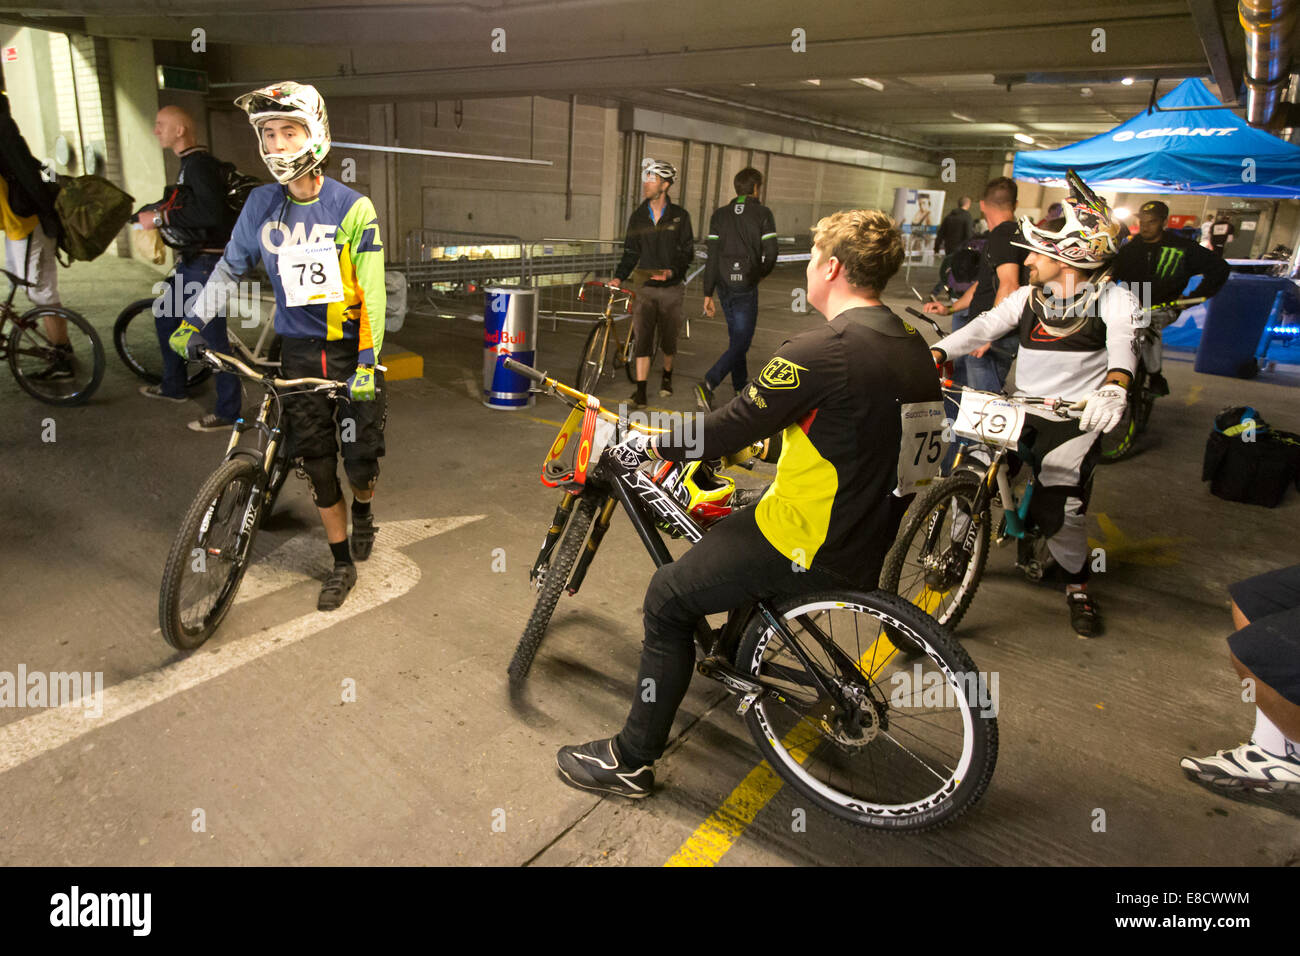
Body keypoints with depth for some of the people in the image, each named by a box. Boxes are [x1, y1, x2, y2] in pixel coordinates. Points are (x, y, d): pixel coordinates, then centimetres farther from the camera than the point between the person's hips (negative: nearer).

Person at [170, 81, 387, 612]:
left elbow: (372, 293, -13)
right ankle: (342, 562, 18)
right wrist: (192, 321, 8)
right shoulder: (262, 203, 0)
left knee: (361, 457, -1)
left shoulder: (353, 208, -11)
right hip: (297, 350, 3)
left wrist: (366, 363, -19)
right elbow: (230, 265, 13)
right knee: (316, 462, 4)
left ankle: (363, 509, 35)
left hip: (351, 348, -3)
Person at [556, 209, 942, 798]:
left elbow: (730, 429, -17)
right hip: (873, 538, 9)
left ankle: (632, 759, 11)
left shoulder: (821, 351, -22)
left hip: (810, 543, -9)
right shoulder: (914, 347, 6)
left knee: (668, 598, 2)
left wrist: (648, 446, -3)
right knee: (735, 524, 32)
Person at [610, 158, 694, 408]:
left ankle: (667, 376, 36)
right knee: (642, 339, -8)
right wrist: (619, 277, -7)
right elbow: (631, 253, 8)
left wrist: (672, 271, -22)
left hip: (671, 288, -1)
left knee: (668, 339, 9)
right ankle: (640, 391, -8)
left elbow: (687, 253, -4)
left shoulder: (679, 216, -2)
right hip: (645, 287, 1)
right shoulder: (638, 216, 5)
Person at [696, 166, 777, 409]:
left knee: (736, 337, 19)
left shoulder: (720, 214, 5)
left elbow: (712, 257, 1)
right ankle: (708, 385, -19)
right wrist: (761, 274, 13)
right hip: (746, 286, -5)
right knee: (741, 342, -3)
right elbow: (770, 254, -9)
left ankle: (741, 389, 29)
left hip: (724, 285, 5)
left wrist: (708, 294, 3)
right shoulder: (762, 214, -6)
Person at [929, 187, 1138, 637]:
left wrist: (1113, 387, -46)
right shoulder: (1028, 297, 9)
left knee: (1058, 508, -14)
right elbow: (983, 326, -2)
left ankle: (1077, 584, 15)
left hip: (1075, 418, -4)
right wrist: (935, 354, -19)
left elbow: (1122, 342, -24)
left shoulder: (1113, 299, -5)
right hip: (1021, 407, 4)